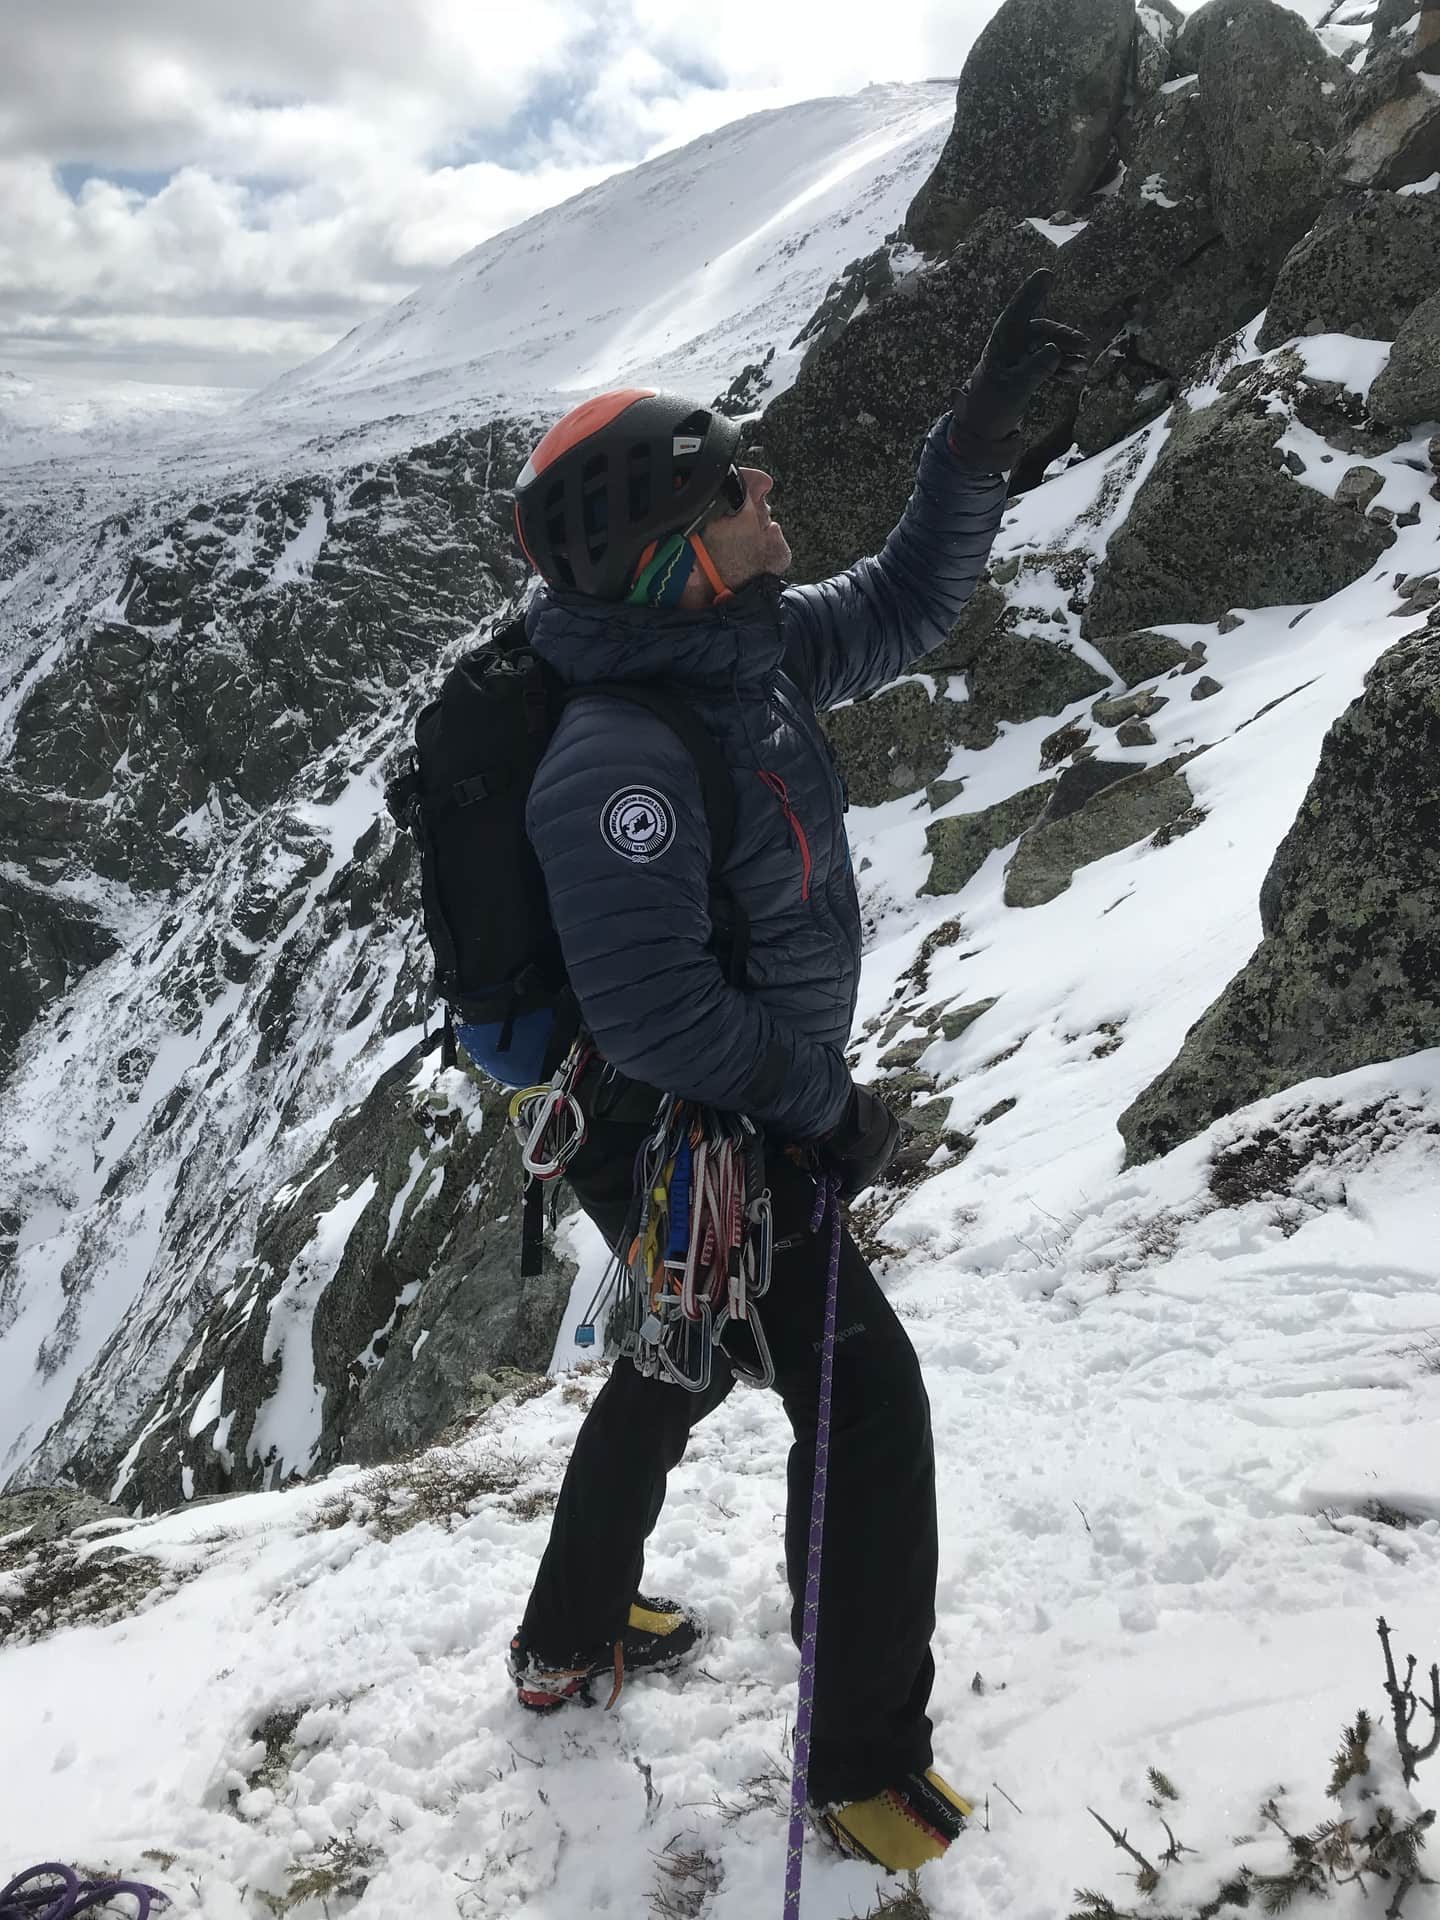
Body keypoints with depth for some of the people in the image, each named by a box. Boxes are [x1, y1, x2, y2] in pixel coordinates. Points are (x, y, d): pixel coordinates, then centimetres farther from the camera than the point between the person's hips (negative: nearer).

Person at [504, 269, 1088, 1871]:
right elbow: (653, 1014, -31)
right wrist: (830, 1110, -18)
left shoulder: (749, 650, -3)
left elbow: (904, 608, 10)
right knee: (865, 1402, 1)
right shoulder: (620, 757, -30)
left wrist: (982, 430, 0)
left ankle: (568, 1641, 49)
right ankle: (867, 1763, 23)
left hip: (743, 1112, 10)